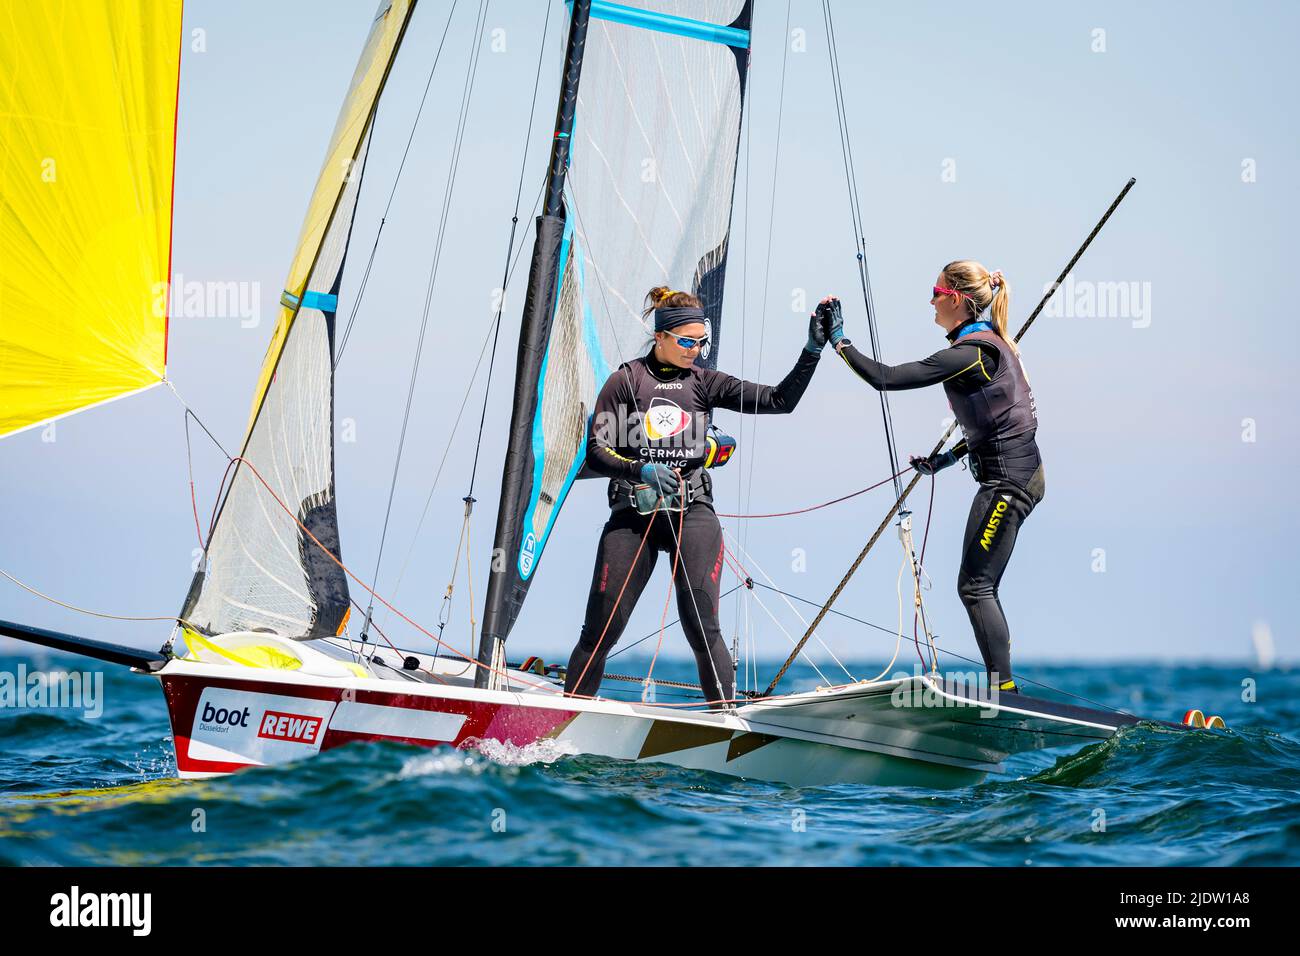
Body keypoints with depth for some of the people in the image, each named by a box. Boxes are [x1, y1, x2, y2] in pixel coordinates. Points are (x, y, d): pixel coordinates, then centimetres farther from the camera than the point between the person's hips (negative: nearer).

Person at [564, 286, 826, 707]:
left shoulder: (704, 382, 10)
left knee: (702, 627, -11)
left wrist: (812, 351, -5)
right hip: (634, 512, -1)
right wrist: (641, 470, -19)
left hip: (692, 510, 1)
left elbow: (779, 400, 5)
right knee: (601, 629, -1)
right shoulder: (626, 380, 3)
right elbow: (595, 452, -1)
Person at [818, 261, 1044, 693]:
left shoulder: (969, 353, -18)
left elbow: (886, 378, -22)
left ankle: (1004, 693, -9)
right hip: (1016, 474, 10)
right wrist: (950, 456, 21)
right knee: (978, 586, 12)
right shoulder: (987, 343, 13)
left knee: (975, 586, -9)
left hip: (1008, 480, -10)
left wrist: (838, 341, -14)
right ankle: (1002, 690, 15)